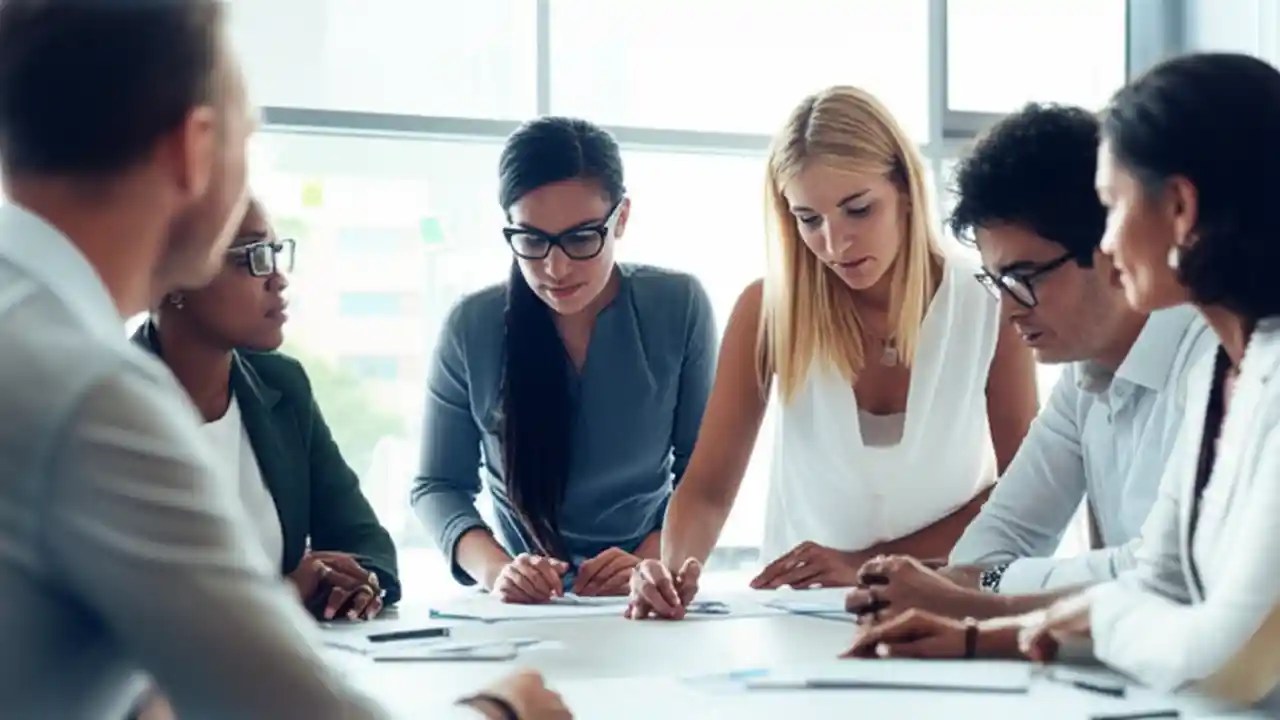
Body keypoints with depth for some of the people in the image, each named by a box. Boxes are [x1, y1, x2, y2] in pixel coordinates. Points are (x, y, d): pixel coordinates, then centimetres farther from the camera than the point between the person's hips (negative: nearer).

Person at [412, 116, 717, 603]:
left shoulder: (678, 307, -6)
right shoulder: (472, 326, -6)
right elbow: (439, 485, -1)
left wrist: (651, 563, -18)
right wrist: (495, 570, -19)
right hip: (527, 607, -2)